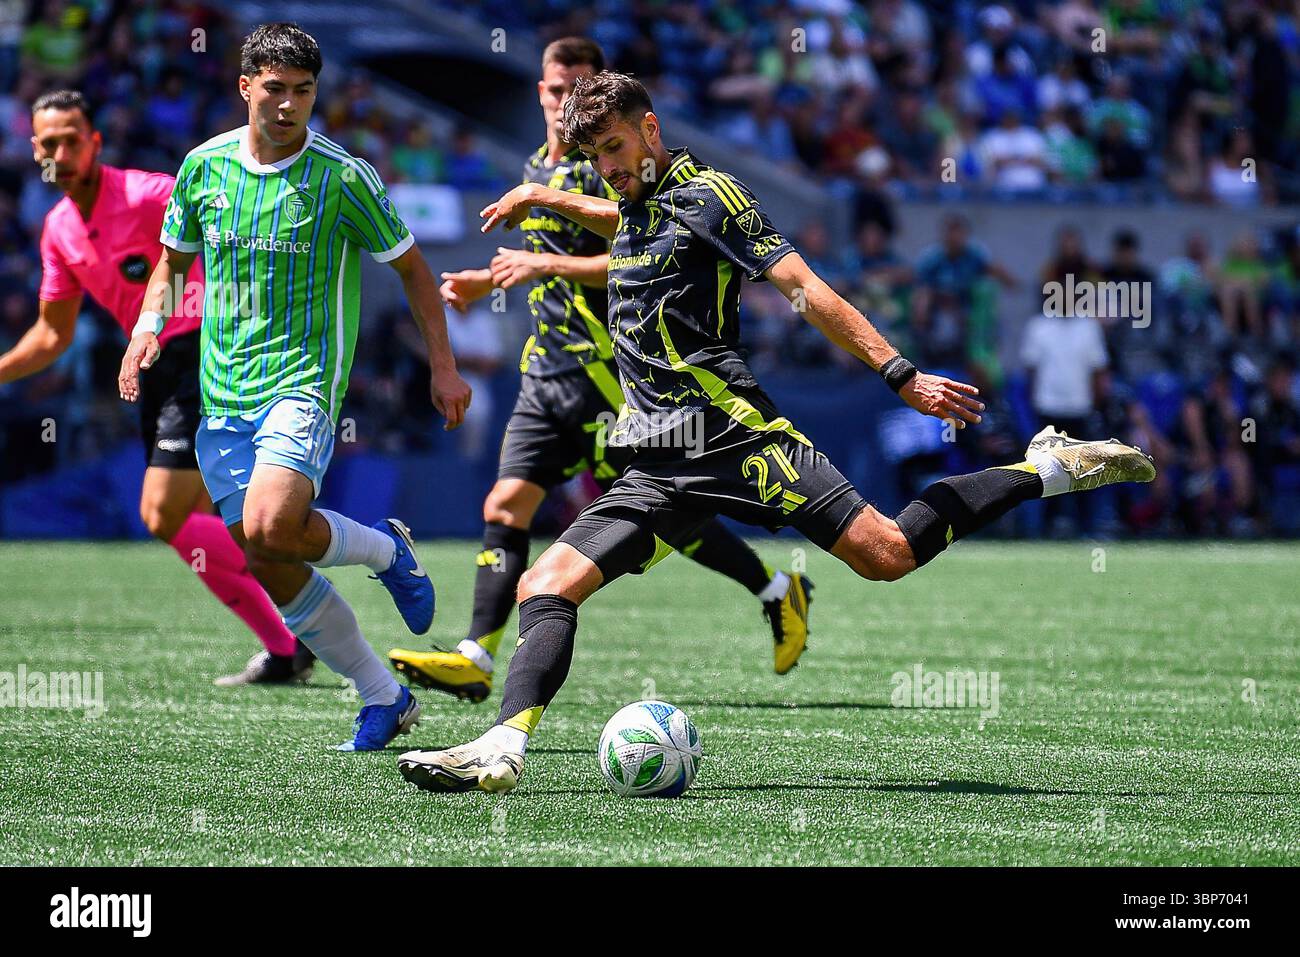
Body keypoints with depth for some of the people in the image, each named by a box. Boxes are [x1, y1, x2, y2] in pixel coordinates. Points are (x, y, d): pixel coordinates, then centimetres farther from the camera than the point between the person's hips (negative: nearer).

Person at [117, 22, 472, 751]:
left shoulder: (342, 176, -7)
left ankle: (384, 548, 3)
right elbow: (174, 257, 19)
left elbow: (411, 265, 4)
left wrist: (444, 366, 1)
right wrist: (150, 324, 1)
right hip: (223, 397, 5)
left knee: (269, 529, -29)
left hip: (302, 381, -5)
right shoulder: (205, 166, 5)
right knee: (273, 572, 3)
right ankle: (385, 699, 18)